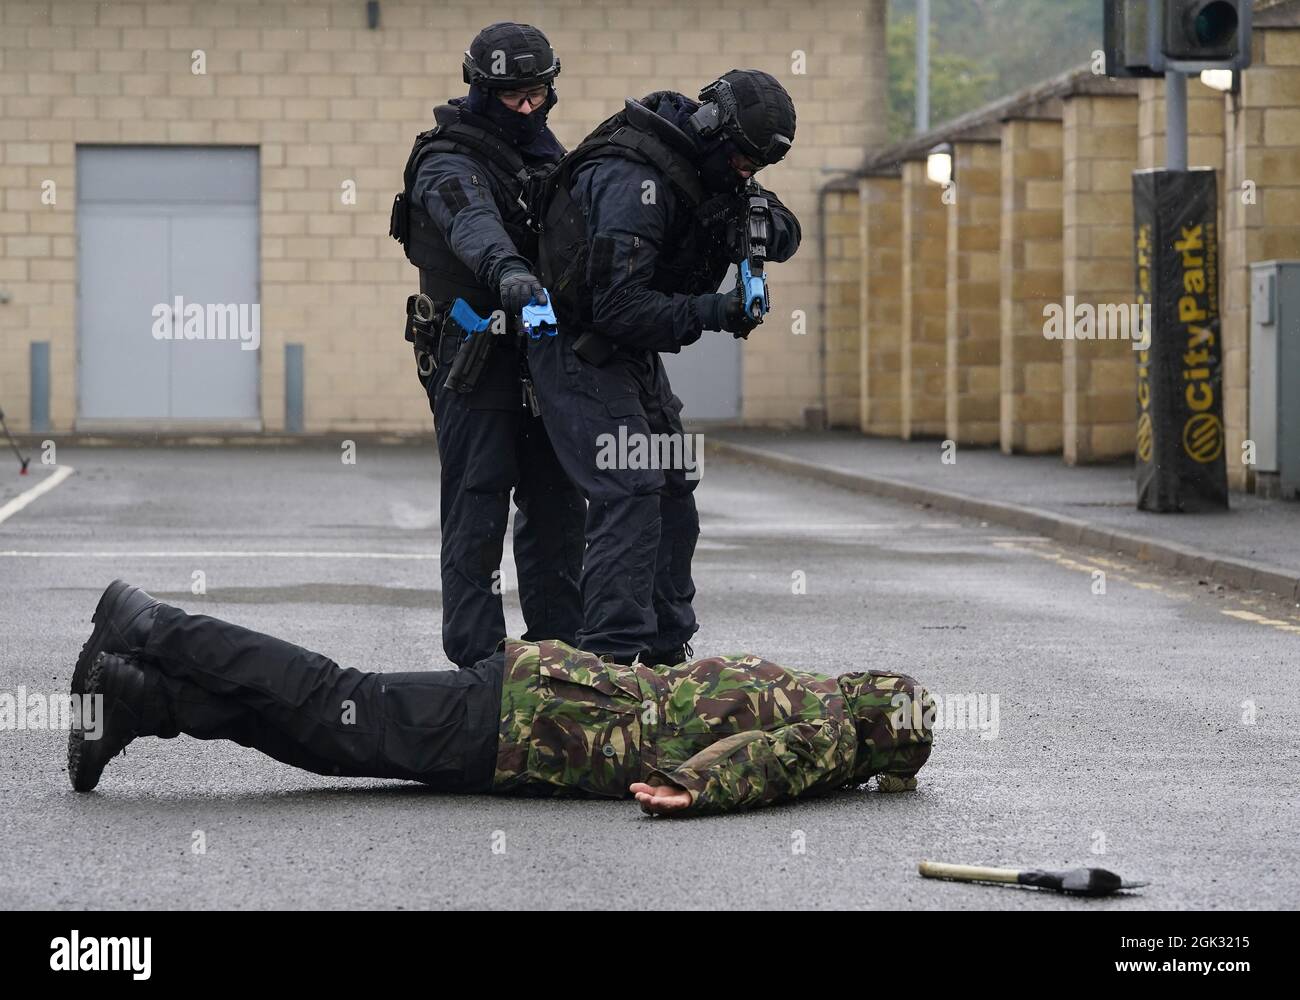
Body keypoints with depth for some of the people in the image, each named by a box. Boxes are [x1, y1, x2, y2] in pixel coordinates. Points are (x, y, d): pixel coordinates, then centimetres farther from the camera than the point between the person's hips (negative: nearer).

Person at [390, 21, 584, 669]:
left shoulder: (543, 152, 14)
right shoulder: (449, 163, -13)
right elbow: (472, 221, -35)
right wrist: (507, 270, -55)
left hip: (539, 360, 8)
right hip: (474, 361, -8)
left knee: (557, 505, 11)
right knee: (478, 512, -8)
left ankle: (561, 642, 21)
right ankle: (478, 659, -7)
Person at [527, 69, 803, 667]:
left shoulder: (706, 171, 1)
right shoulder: (634, 181, -28)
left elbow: (784, 238, 9)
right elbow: (618, 306, -31)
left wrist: (762, 219, -15)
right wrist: (709, 313, -31)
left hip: (633, 352, 10)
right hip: (579, 348, -10)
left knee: (672, 489, 10)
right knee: (630, 493, -18)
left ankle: (665, 647, 17)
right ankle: (615, 652, -20)